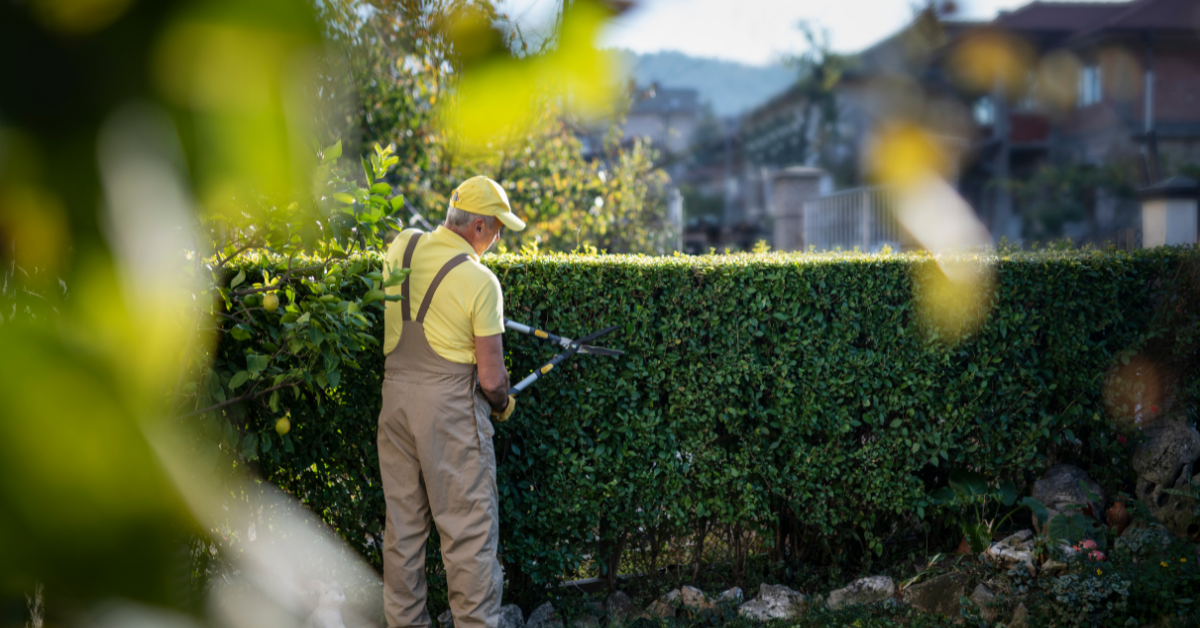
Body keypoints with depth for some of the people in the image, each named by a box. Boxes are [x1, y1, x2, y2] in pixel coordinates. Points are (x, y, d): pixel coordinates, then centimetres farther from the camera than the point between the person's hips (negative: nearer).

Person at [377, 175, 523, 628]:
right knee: (470, 527, 1)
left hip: (394, 392, 6)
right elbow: (490, 378, -10)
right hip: (450, 403, -6)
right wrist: (503, 404, 10)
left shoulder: (402, 246, 3)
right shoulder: (480, 280, -13)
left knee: (402, 522, 14)